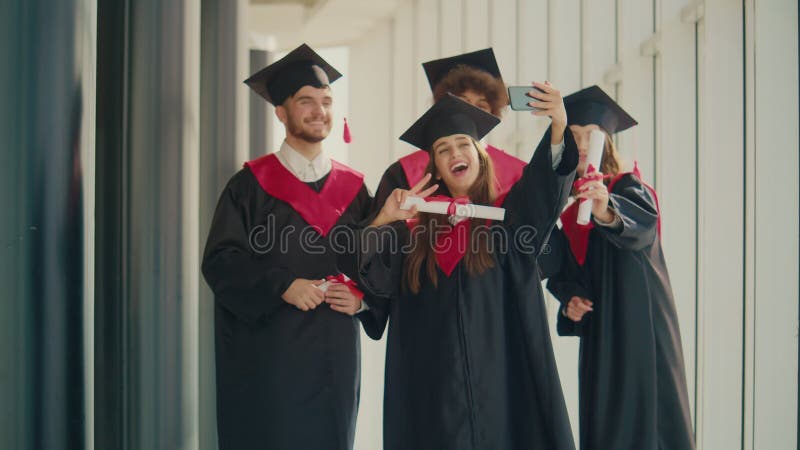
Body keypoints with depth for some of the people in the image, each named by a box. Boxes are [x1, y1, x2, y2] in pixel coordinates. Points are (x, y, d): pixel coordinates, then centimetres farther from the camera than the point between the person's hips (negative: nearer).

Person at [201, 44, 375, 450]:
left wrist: (360, 297, -8)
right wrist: (283, 287, -20)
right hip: (270, 360, -3)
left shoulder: (353, 188, 10)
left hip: (335, 361, 4)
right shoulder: (252, 186, -1)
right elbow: (220, 261, -9)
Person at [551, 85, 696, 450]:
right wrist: (567, 299, -4)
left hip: (640, 323, -5)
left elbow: (642, 221, -30)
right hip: (597, 328, 5)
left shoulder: (628, 187, -6)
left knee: (646, 417, -7)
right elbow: (560, 270, 15)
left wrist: (607, 213, -50)